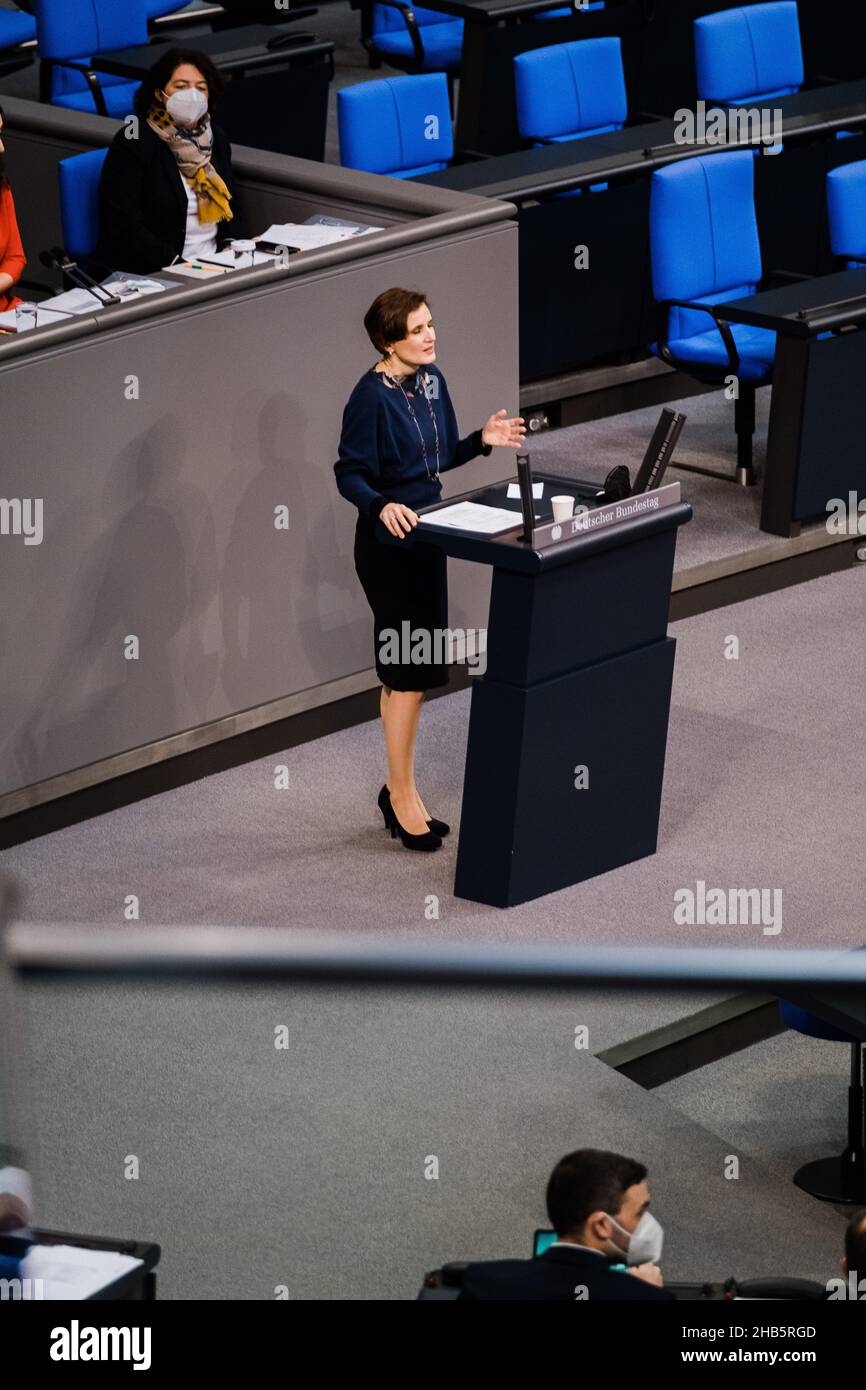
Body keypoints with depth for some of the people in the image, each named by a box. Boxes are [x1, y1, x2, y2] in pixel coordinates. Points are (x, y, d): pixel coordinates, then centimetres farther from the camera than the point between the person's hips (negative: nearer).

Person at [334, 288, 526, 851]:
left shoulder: (431, 380, 5)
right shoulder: (372, 395, -18)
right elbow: (350, 475, -17)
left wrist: (482, 440, -2)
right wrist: (382, 506, -35)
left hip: (424, 532, 8)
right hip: (387, 541, -8)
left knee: (406, 671, 14)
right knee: (409, 671, -6)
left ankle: (400, 789, 22)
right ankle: (402, 795, 4)